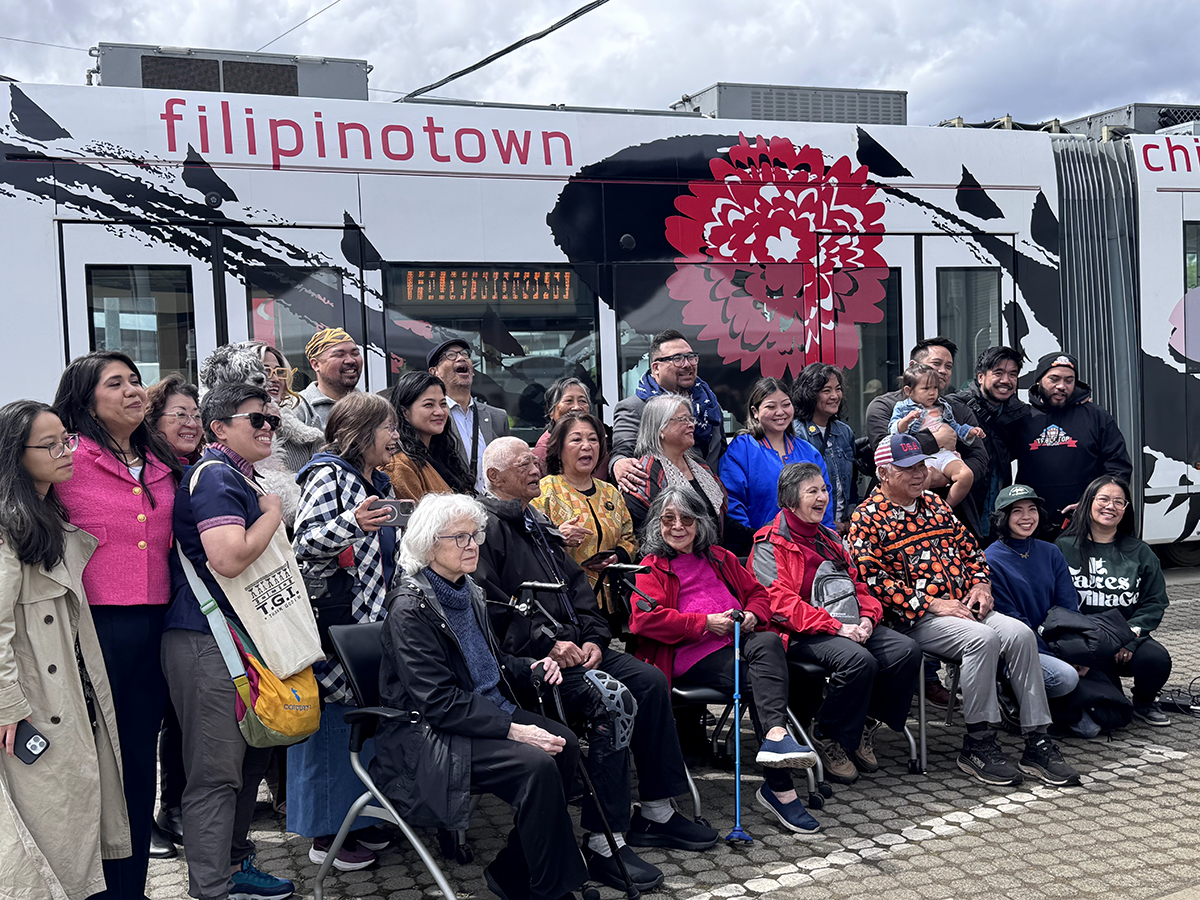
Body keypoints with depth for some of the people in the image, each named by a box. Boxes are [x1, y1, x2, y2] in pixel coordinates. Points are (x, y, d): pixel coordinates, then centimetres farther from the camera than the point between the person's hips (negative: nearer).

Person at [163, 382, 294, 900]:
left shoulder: (241, 477, 19)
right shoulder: (215, 476, -14)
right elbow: (229, 557, -27)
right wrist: (272, 513, -13)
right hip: (208, 643, -11)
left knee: (249, 758, 17)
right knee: (216, 770, -5)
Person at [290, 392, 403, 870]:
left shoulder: (376, 482, 17)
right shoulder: (329, 475, -10)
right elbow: (304, 543, -21)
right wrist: (352, 523, -33)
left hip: (369, 620, 9)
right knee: (332, 722, -3)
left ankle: (358, 819, 22)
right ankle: (325, 834, 6)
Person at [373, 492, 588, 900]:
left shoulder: (468, 592, 11)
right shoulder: (410, 608, -16)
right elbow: (439, 702, -21)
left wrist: (531, 668, 4)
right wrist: (512, 729, -25)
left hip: (489, 712, 9)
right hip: (428, 734, -8)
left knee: (565, 744, -15)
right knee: (535, 764, -27)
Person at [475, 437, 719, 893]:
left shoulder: (539, 525, 22)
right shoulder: (488, 527, -9)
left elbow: (577, 583, 20)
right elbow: (493, 611, -18)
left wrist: (592, 637, 4)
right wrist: (548, 644, -19)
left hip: (571, 644, 9)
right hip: (527, 658, -9)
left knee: (650, 680, -3)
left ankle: (655, 812, 6)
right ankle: (604, 844, -22)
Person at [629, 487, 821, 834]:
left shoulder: (720, 559, 30)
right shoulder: (652, 568, 12)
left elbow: (757, 592, 33)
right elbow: (644, 618, -5)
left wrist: (752, 615, 6)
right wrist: (706, 623, -10)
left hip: (739, 641, 5)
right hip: (691, 656, -5)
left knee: (769, 642, -32)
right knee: (762, 679, -29)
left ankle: (775, 737, -47)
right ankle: (781, 788, -37)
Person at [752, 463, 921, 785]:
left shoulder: (829, 538, 24)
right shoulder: (770, 544, -2)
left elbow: (856, 583, 24)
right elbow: (781, 602, -13)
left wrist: (867, 617, 0)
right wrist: (836, 627, -20)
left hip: (850, 627, 7)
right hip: (802, 634, -7)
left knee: (907, 649, -16)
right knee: (858, 660, -33)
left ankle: (865, 724, -1)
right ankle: (829, 740, -14)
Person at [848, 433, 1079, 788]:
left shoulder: (935, 504, 21)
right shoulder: (867, 518, -2)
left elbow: (968, 547, 24)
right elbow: (873, 578, -12)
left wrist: (981, 585, 4)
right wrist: (931, 604, -16)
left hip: (964, 607, 7)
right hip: (914, 619, -6)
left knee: (1020, 634, -19)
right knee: (982, 638, -31)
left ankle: (1037, 743, -15)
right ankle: (978, 744, -19)